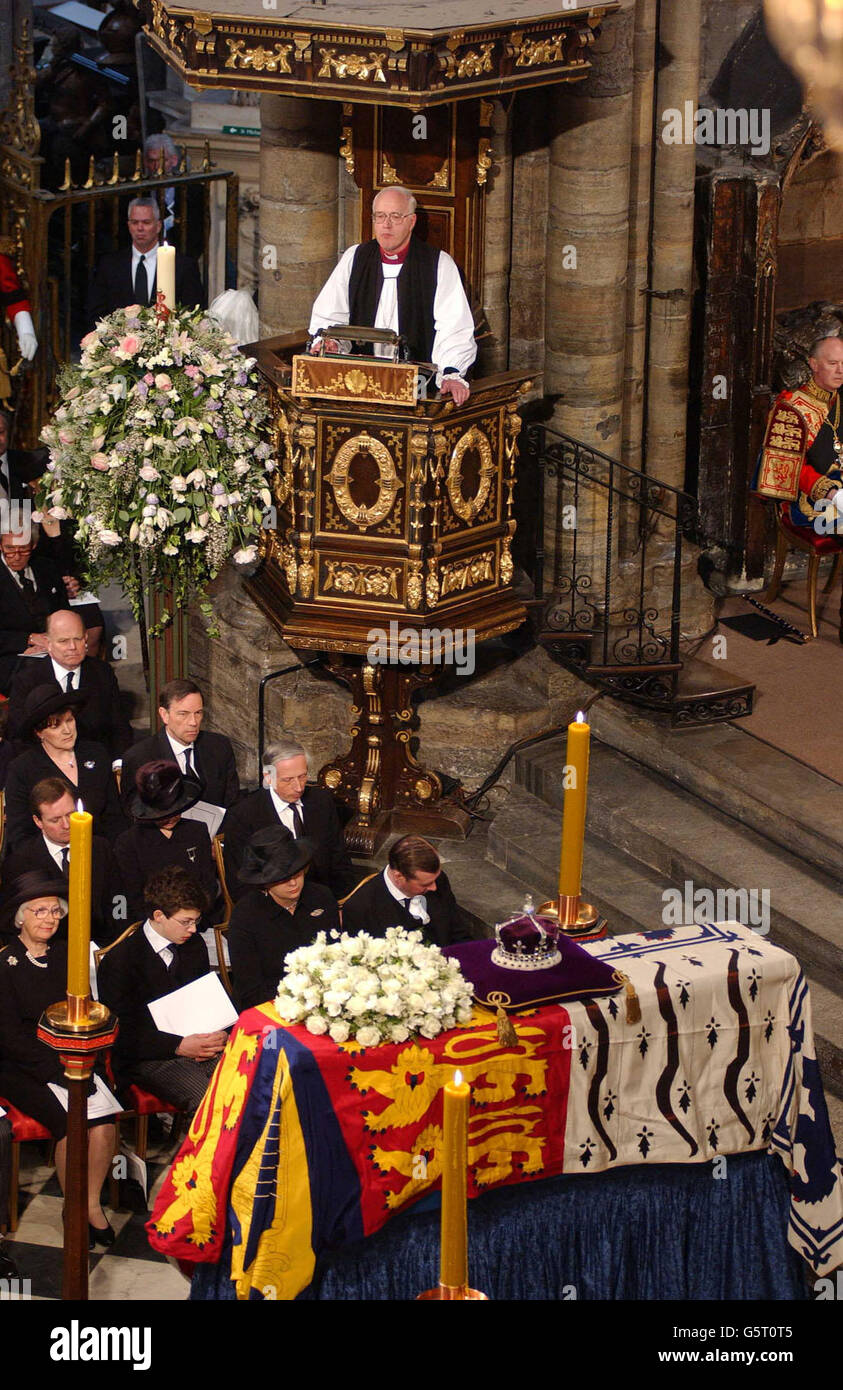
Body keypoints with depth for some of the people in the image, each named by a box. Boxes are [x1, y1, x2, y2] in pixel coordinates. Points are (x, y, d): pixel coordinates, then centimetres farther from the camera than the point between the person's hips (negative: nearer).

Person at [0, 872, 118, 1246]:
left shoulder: (66, 955, 12)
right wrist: (57, 1068, -15)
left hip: (72, 1062, 4)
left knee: (104, 1123, -22)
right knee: (72, 1124, -26)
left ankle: (92, 1203, -5)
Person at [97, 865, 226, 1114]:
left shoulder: (195, 946, 13)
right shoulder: (119, 960, -7)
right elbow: (123, 1034, -9)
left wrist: (217, 1036, 1)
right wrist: (179, 1046, -19)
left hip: (198, 1044, 6)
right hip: (148, 1059, -6)